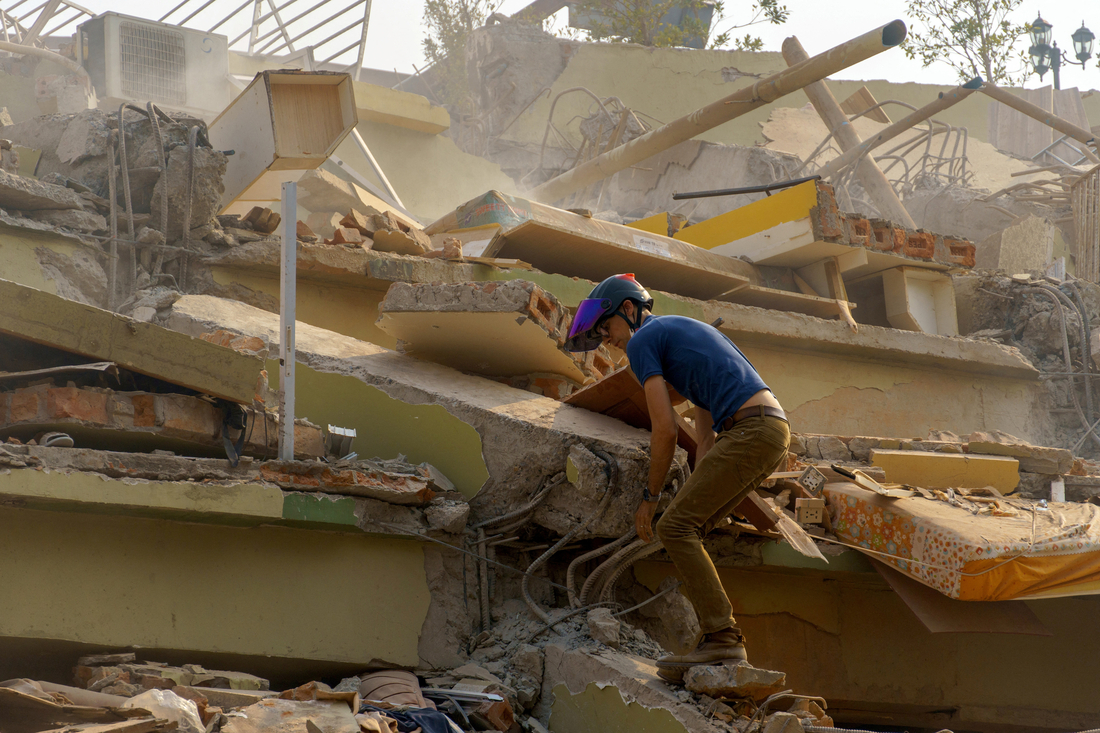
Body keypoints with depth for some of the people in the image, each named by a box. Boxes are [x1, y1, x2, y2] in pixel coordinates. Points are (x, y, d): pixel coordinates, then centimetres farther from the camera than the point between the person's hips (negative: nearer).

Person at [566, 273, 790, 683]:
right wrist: (694, 500, 24)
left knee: (674, 528, -9)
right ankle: (719, 645, 7)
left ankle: (722, 637, -14)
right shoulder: (687, 331, 31)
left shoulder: (642, 342, 2)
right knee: (683, 529, 11)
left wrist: (650, 496, 6)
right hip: (773, 431, 9)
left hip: (750, 431, -9)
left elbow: (665, 430, -5)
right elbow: (705, 436, 28)